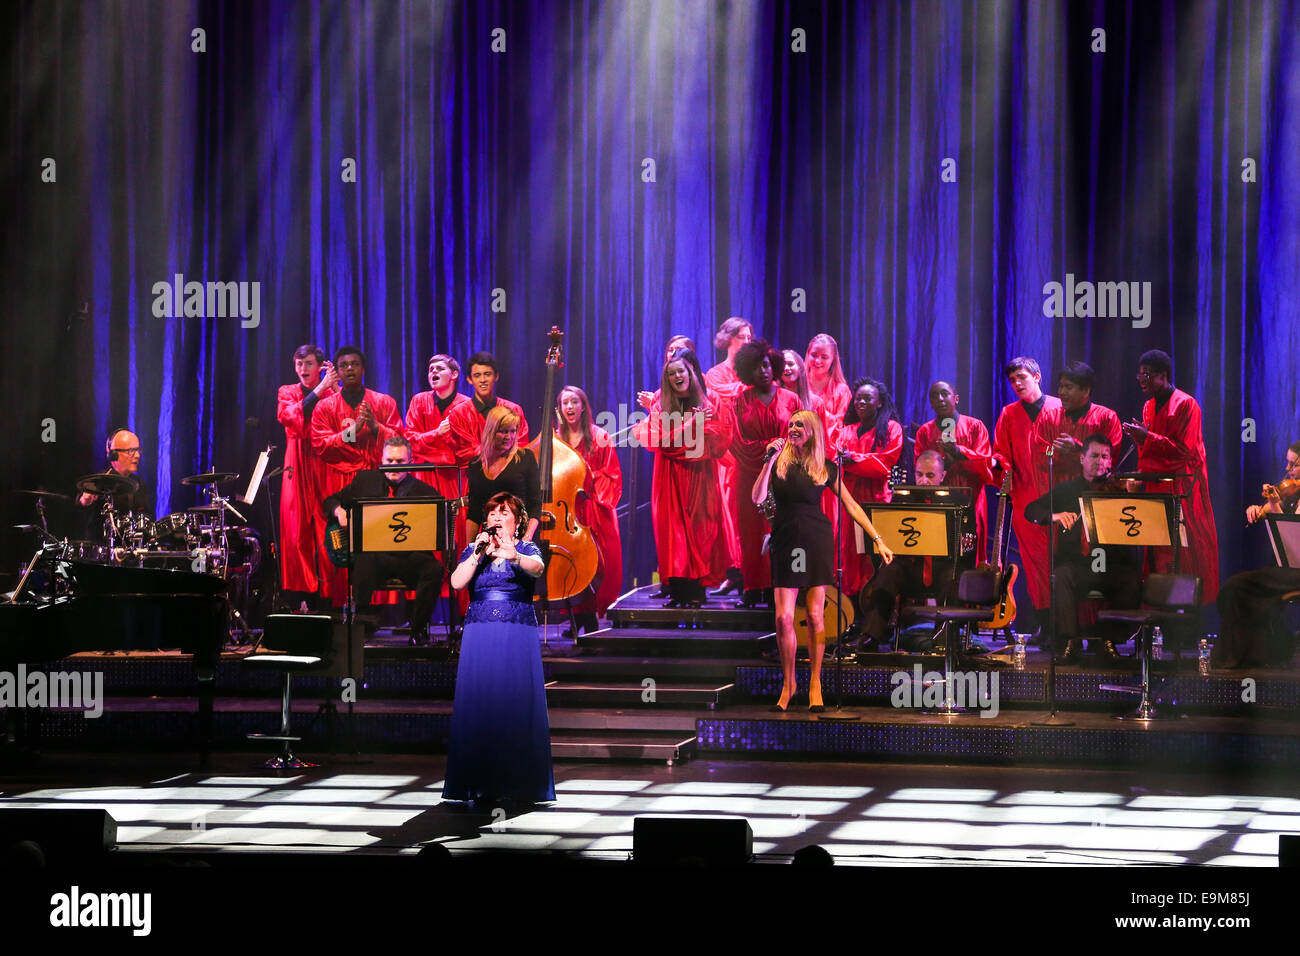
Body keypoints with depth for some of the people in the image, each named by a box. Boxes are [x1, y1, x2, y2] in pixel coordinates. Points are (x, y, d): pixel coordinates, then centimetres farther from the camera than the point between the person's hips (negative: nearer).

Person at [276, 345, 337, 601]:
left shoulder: (332, 394, 11)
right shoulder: (287, 393, 13)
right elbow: (292, 415, -8)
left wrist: (334, 388, -10)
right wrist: (320, 389, -13)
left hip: (325, 467, -1)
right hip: (298, 469, 1)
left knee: (327, 532, -8)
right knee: (297, 532, -5)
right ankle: (301, 597, -5)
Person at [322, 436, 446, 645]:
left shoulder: (424, 492, 10)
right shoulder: (365, 480, 17)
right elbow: (330, 502, 25)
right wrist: (339, 511, 2)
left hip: (408, 556, 0)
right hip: (372, 553, 0)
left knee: (434, 568, -30)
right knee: (365, 558, -36)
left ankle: (418, 629, -14)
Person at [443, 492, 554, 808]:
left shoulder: (527, 550, 6)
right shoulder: (473, 551, 13)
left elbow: (537, 568, -18)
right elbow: (457, 582, -3)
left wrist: (514, 556, -38)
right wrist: (479, 554, -14)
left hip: (518, 638, -2)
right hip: (479, 636, 2)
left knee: (517, 707, -6)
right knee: (478, 707, -3)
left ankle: (516, 786, -4)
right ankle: (482, 785, 0)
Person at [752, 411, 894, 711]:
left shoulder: (825, 468, 3)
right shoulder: (779, 463, 4)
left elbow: (851, 505, 6)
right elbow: (757, 498, -6)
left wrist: (878, 539, 2)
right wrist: (769, 461, -12)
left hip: (816, 542, -1)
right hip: (785, 542, 1)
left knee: (815, 616, -1)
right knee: (784, 618, -4)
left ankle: (815, 683, 9)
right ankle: (788, 683, 11)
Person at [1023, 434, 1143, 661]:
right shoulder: (1066, 490, 15)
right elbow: (1031, 511, 7)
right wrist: (1053, 516, -15)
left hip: (1112, 565, 0)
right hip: (1076, 564, 0)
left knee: (1131, 580, -30)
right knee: (1062, 575, -32)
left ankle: (1106, 640, -15)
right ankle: (1070, 640, -25)